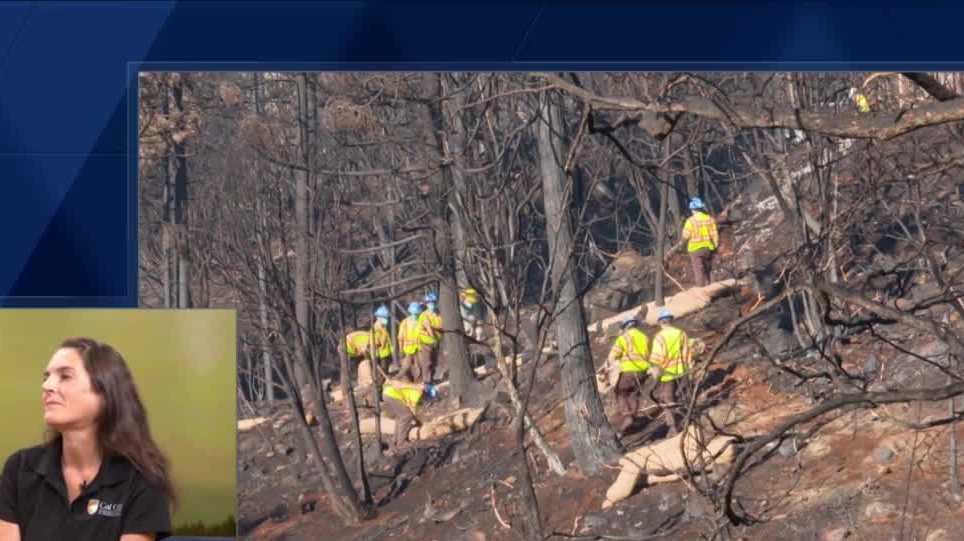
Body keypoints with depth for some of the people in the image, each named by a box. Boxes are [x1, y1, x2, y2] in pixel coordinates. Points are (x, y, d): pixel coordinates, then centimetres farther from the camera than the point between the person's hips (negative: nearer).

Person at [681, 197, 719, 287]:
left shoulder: (691, 221, -13)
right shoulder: (710, 219, -1)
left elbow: (686, 235, -10)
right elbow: (714, 234, 0)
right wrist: (715, 247, 10)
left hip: (696, 249, -4)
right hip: (708, 248, 4)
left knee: (699, 272, -1)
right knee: (707, 271, 16)